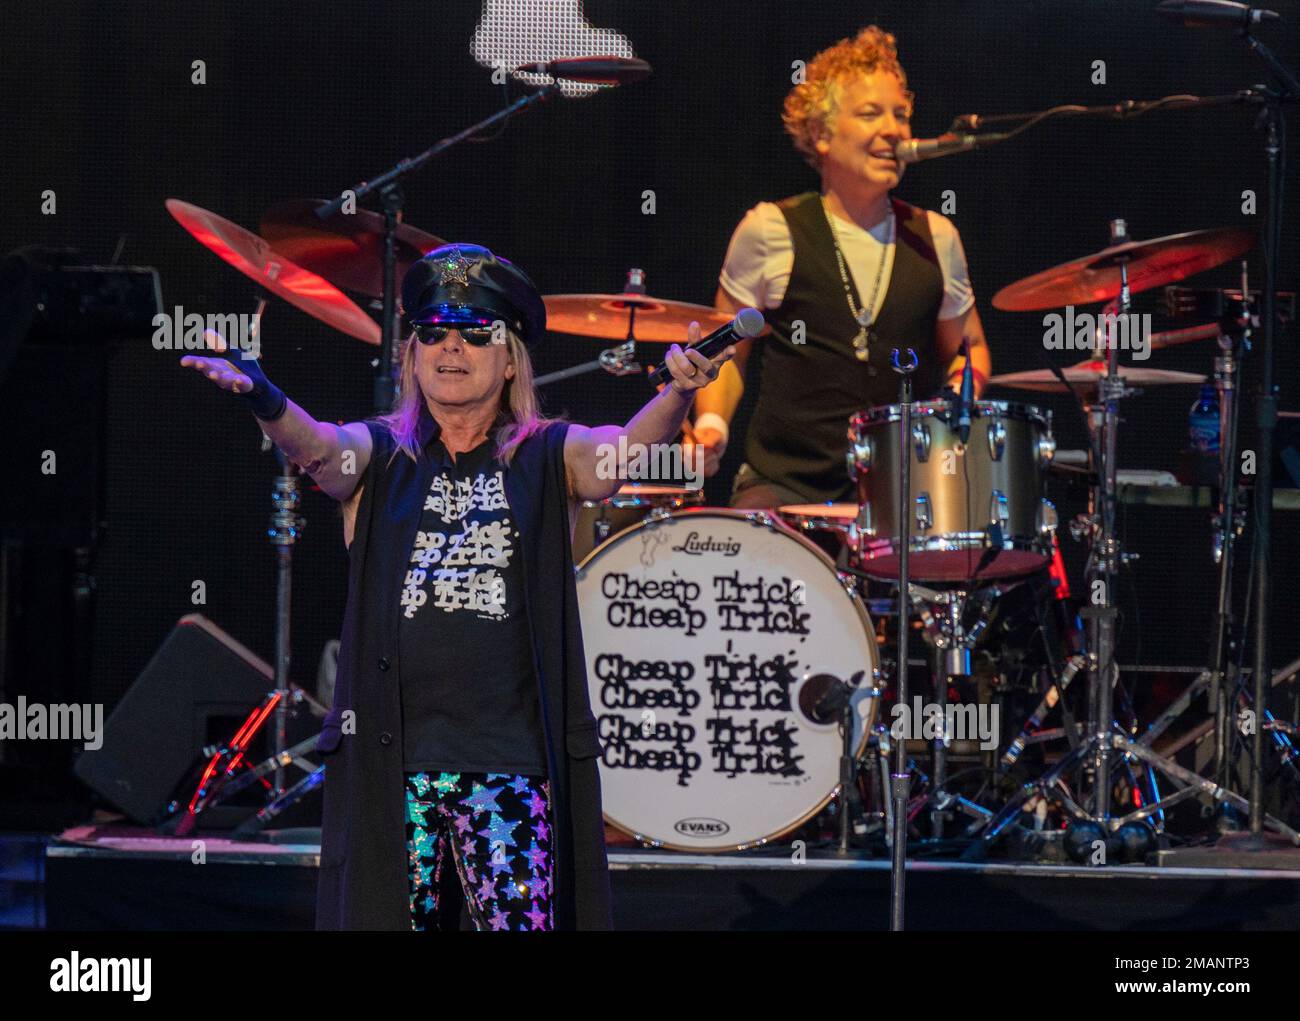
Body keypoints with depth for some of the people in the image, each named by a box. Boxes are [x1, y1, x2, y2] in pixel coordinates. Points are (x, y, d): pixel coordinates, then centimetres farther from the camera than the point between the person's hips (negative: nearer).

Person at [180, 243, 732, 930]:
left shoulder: (548, 459, 8)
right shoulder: (379, 457, 9)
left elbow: (628, 446, -11)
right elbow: (317, 447, -12)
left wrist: (678, 394, -33)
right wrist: (266, 402, -34)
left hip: (512, 763, -1)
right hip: (391, 762, 1)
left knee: (525, 922, -7)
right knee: (391, 918, 1)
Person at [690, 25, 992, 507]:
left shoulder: (934, 238, 9)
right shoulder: (770, 232, 1)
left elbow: (967, 347, 23)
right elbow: (727, 351, 10)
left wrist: (964, 389, 1)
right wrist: (712, 424, -8)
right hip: (784, 481, -2)